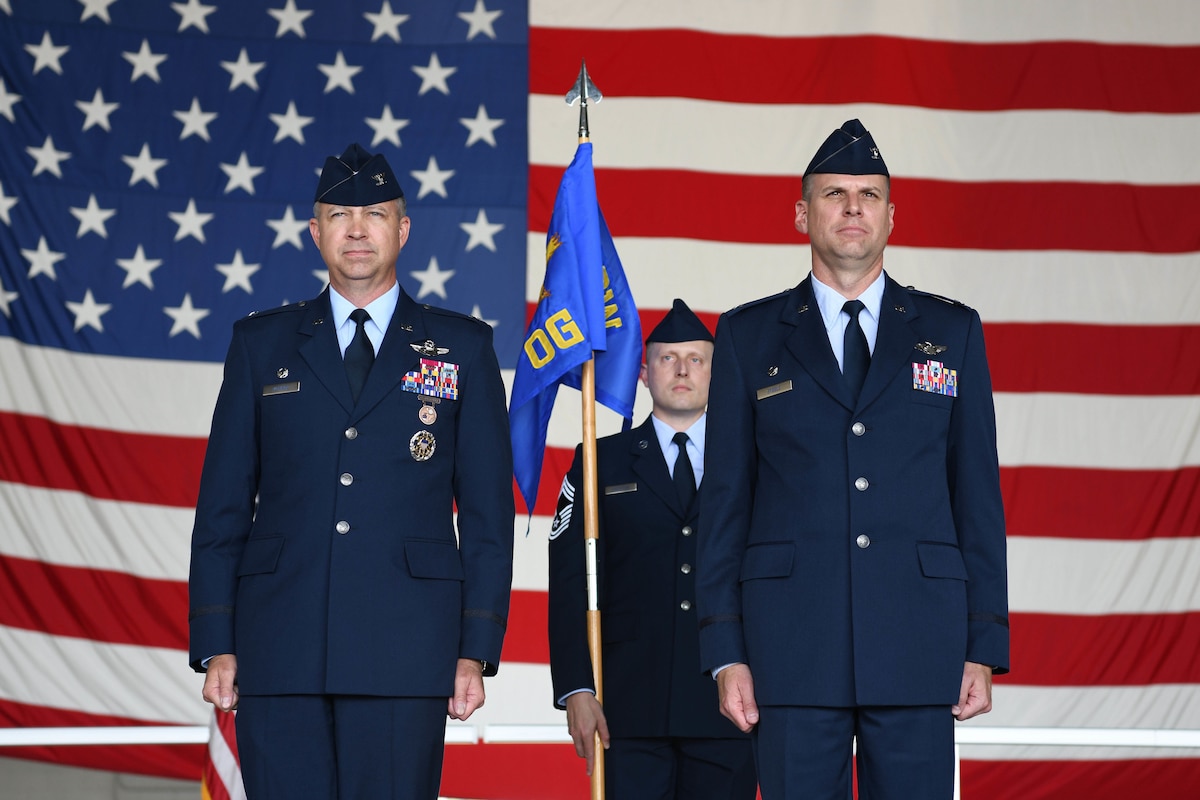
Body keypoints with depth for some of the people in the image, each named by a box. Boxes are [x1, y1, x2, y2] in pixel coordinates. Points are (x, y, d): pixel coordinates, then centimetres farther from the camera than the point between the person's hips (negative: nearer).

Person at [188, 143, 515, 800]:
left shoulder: (463, 348, 11)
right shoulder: (262, 343, 14)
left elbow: (488, 508, 7)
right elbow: (223, 502, 11)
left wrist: (477, 649, -1)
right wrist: (215, 646, 3)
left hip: (406, 648, -1)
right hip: (279, 644, 1)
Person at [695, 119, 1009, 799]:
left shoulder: (952, 331, 11)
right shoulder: (749, 336, 10)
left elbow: (978, 492, 9)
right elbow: (725, 500, 7)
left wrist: (986, 645, 3)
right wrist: (726, 651, 0)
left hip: (919, 641, 1)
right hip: (792, 644, 0)